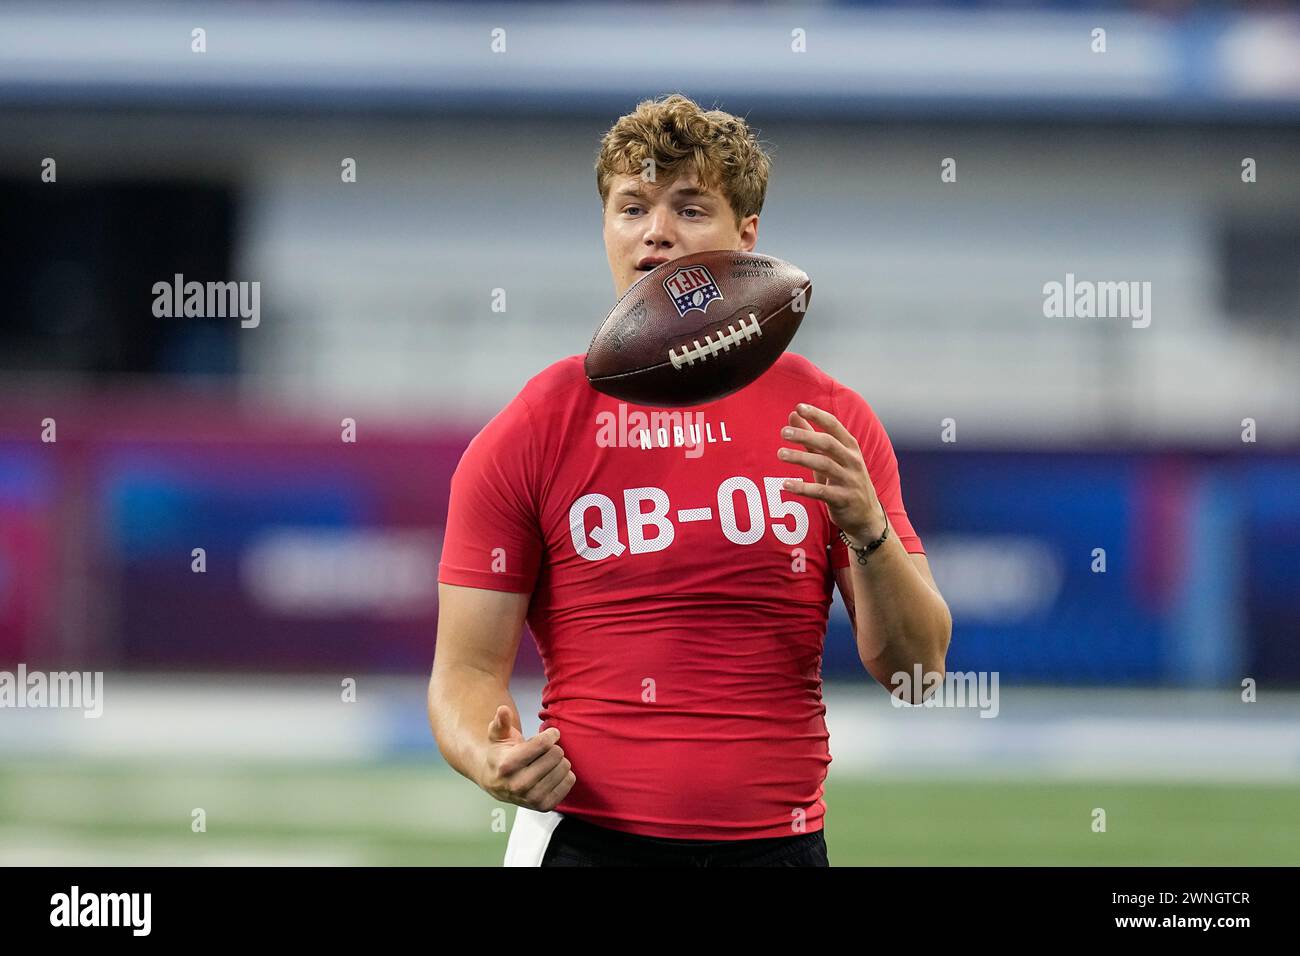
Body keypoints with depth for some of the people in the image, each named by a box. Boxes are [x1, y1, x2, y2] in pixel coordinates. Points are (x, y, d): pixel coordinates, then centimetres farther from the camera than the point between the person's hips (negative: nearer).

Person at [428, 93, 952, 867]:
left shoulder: (831, 420, 3)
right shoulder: (526, 434, -1)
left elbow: (916, 667, 0)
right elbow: (468, 668, -2)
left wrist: (869, 533, -18)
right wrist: (491, 760, -24)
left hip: (777, 840, 2)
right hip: (590, 839, -2)